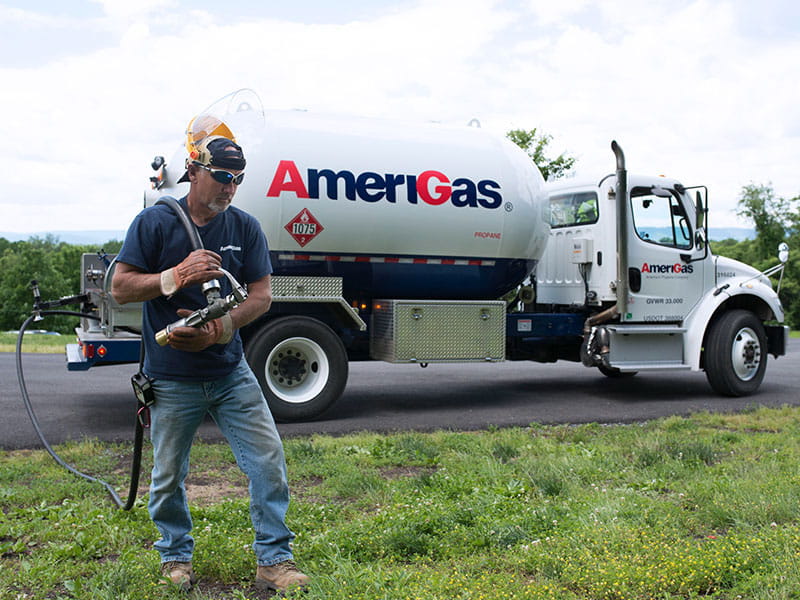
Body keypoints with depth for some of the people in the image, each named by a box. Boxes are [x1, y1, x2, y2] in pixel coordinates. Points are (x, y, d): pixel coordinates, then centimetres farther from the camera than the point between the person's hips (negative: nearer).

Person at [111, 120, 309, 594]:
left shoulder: (245, 227, 2)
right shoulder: (155, 222, -5)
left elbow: (262, 295, -1)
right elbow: (120, 287, -7)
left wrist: (220, 328, -17)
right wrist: (178, 275, -21)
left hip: (231, 372, 2)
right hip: (172, 380, -2)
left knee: (269, 460, -3)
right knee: (169, 476, 9)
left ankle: (274, 559, 8)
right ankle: (176, 557, 31)